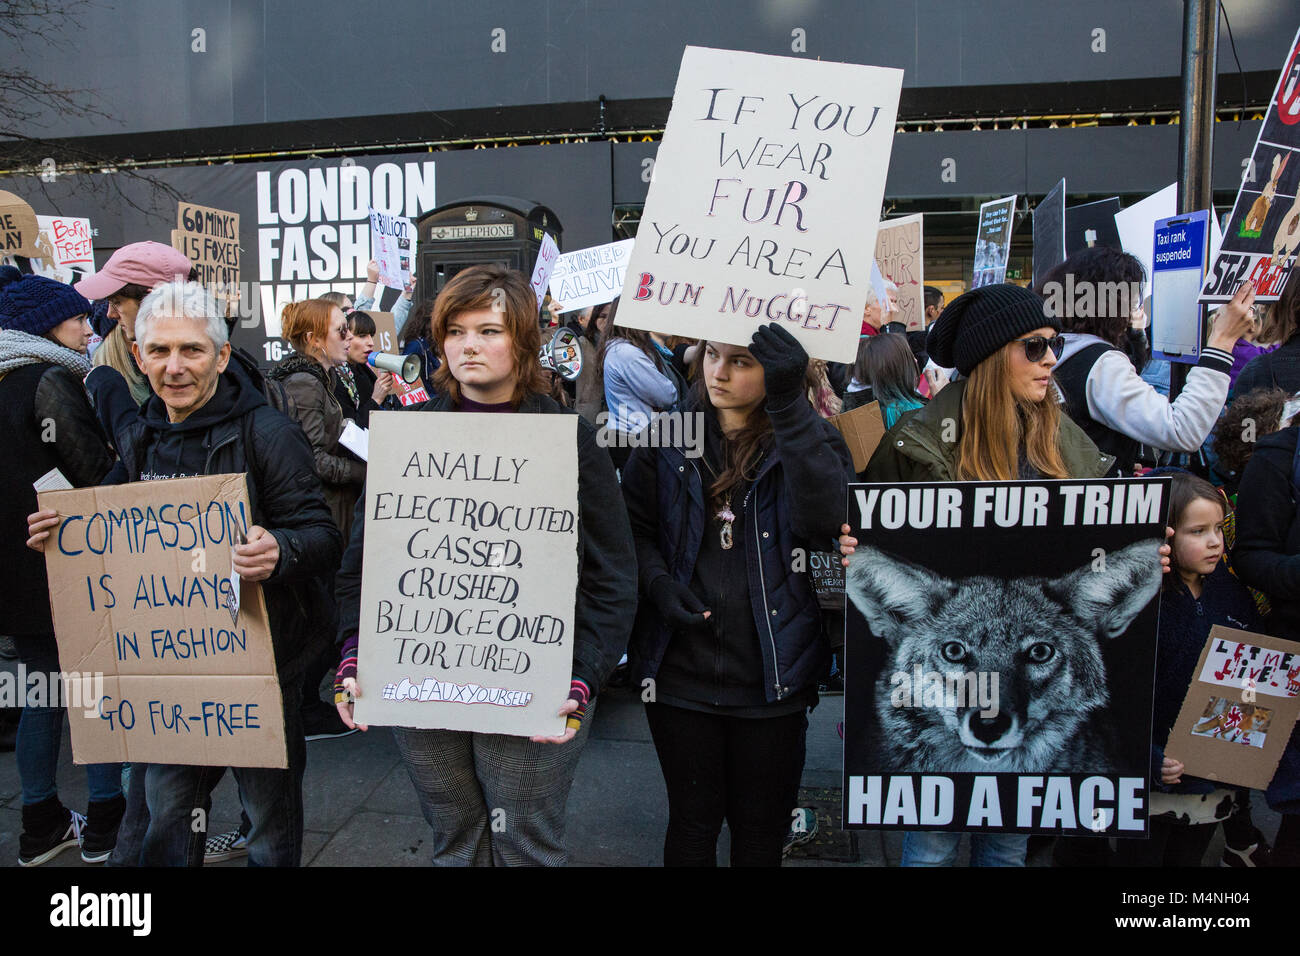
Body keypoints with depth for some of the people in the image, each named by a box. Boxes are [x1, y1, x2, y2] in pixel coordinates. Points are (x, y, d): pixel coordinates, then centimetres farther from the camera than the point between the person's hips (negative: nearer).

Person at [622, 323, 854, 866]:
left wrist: (789, 407, -29)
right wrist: (657, 582, -12)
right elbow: (634, 529, 8)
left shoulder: (811, 442, -3)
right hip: (680, 673, 1)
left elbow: (823, 520, -23)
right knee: (692, 825, 17)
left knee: (761, 832, 17)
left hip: (772, 679, 0)